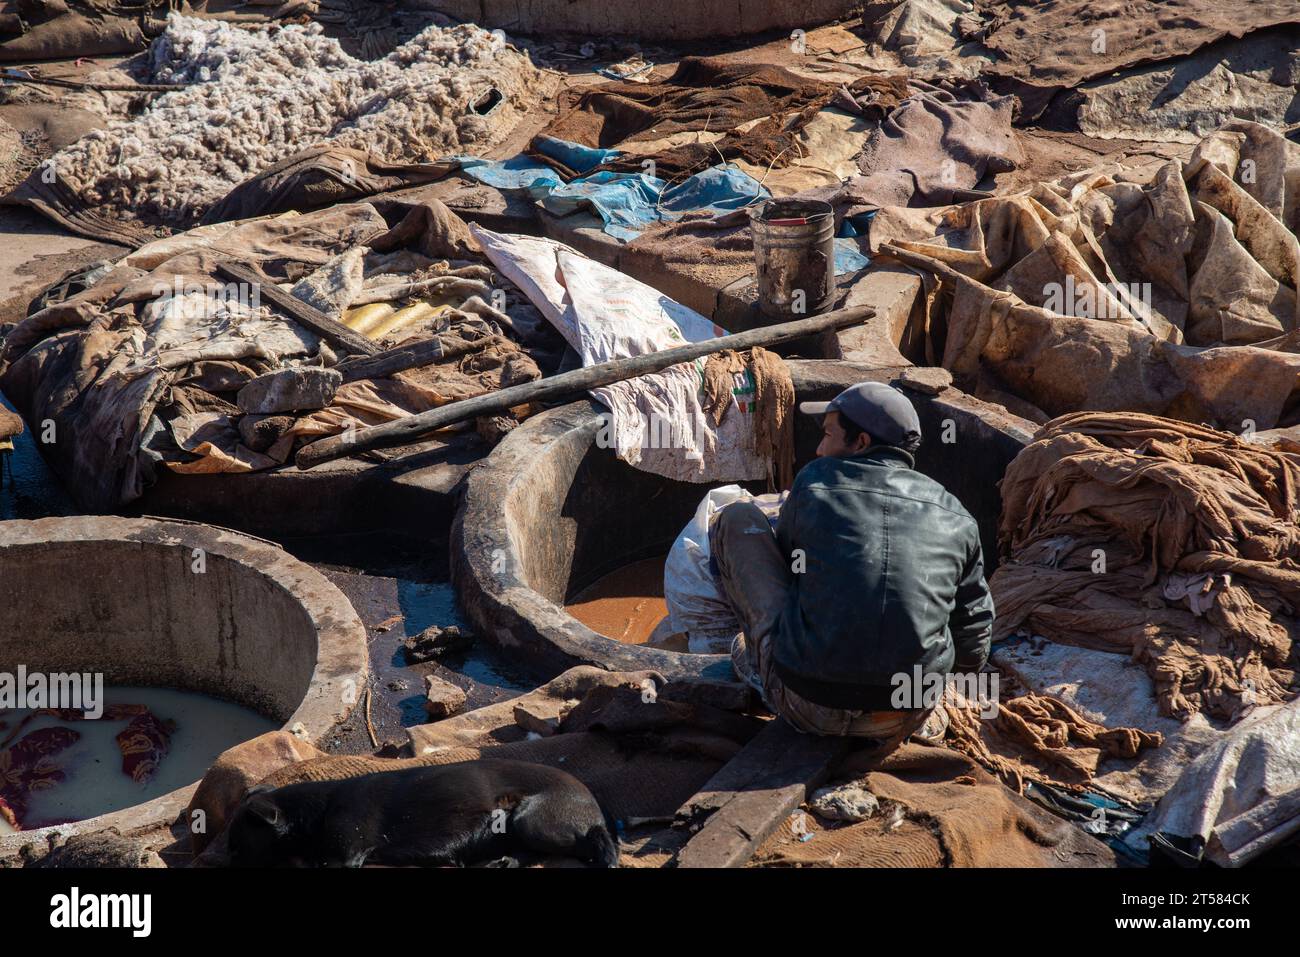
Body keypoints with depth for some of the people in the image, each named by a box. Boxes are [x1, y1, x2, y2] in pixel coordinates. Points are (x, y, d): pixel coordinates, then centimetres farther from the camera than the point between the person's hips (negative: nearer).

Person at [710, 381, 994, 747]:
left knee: (736, 519, 12)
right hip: (904, 719, 3)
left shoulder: (814, 481, 0)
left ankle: (762, 660, 23)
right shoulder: (956, 519, 7)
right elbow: (972, 649, 12)